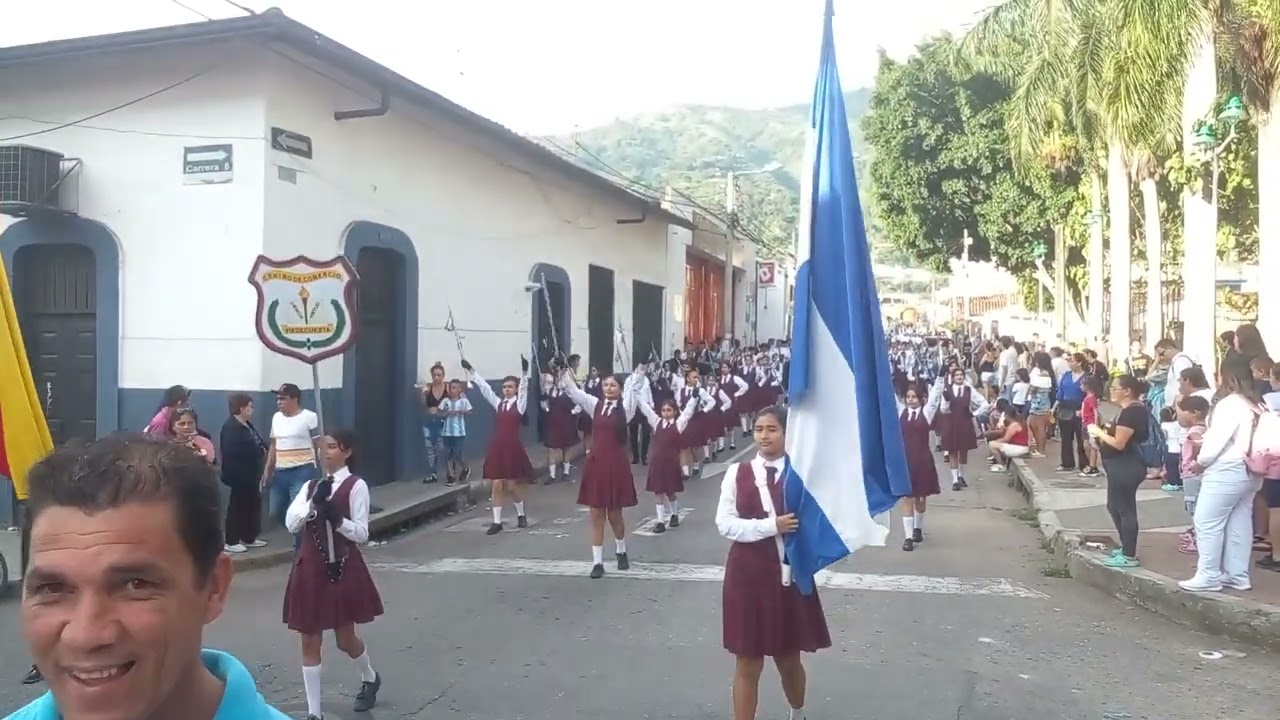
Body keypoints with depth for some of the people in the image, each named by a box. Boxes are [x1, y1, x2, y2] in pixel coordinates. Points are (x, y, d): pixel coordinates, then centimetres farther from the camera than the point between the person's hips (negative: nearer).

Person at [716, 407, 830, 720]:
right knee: (747, 664, 6)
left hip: (789, 573, 0)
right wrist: (771, 526, -18)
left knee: (788, 659, 17)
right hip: (748, 574, 0)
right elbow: (725, 523, -8)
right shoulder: (737, 472, -2)